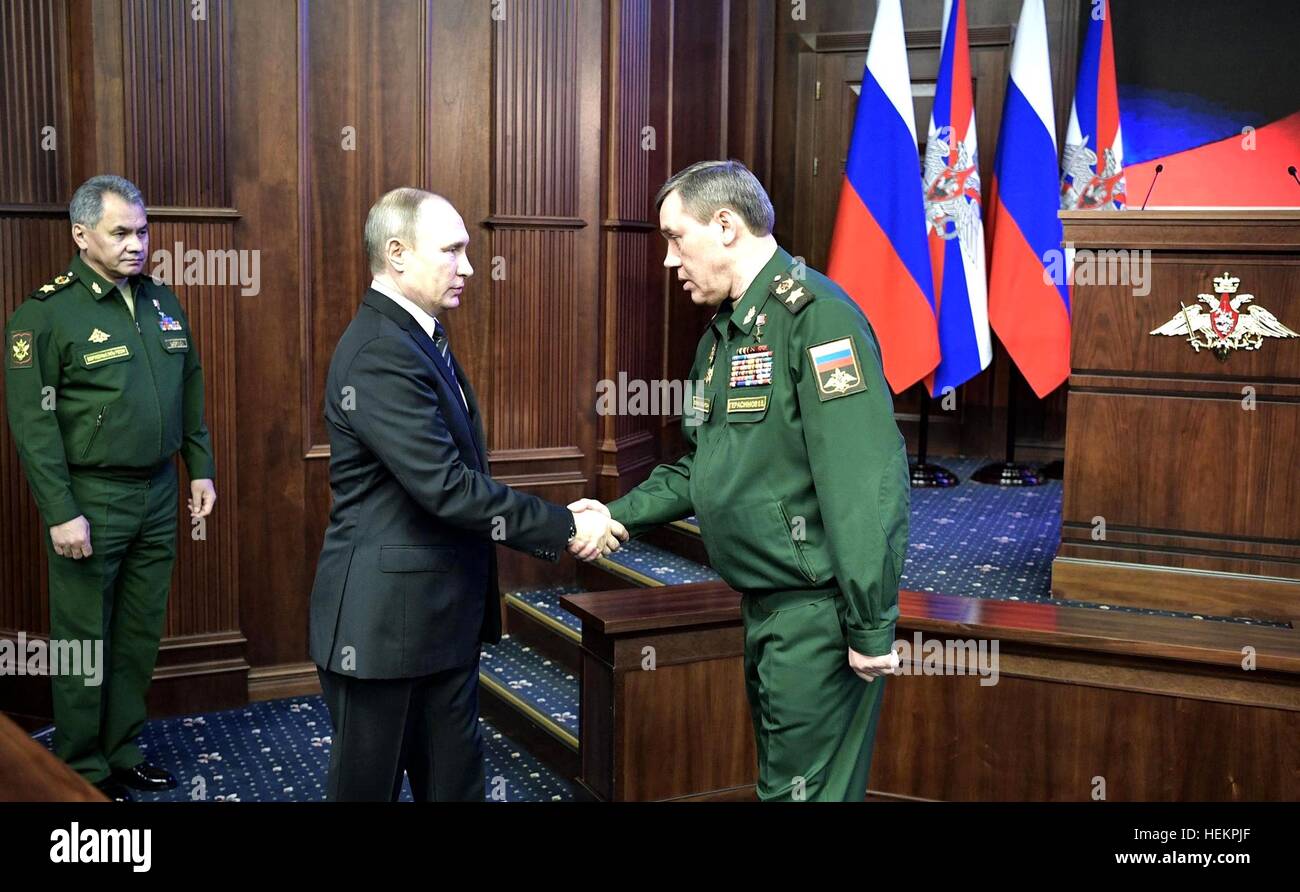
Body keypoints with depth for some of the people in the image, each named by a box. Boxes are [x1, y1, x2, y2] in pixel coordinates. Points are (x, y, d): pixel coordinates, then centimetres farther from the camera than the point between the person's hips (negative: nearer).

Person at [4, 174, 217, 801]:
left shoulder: (162, 303, 9)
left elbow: (190, 394, 16)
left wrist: (201, 469, 11)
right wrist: (61, 514, -17)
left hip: (159, 494, 6)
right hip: (90, 499, -6)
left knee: (140, 635, 14)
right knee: (84, 639, 6)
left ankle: (123, 753, 29)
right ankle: (83, 772, 20)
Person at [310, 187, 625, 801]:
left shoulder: (417, 337, 11)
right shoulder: (380, 353, -20)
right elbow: (445, 486, -25)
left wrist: (554, 523, 1)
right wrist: (564, 528, -17)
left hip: (443, 618, 9)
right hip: (386, 619, -9)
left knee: (456, 781, 16)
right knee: (370, 783, 8)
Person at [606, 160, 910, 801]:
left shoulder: (815, 314, -17)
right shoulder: (721, 336, 13)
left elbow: (861, 484, -23)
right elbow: (702, 468, 21)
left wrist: (871, 627, -23)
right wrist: (617, 515, 9)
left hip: (819, 608, -9)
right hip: (765, 603, 9)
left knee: (806, 786, 2)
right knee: (779, 776, 20)